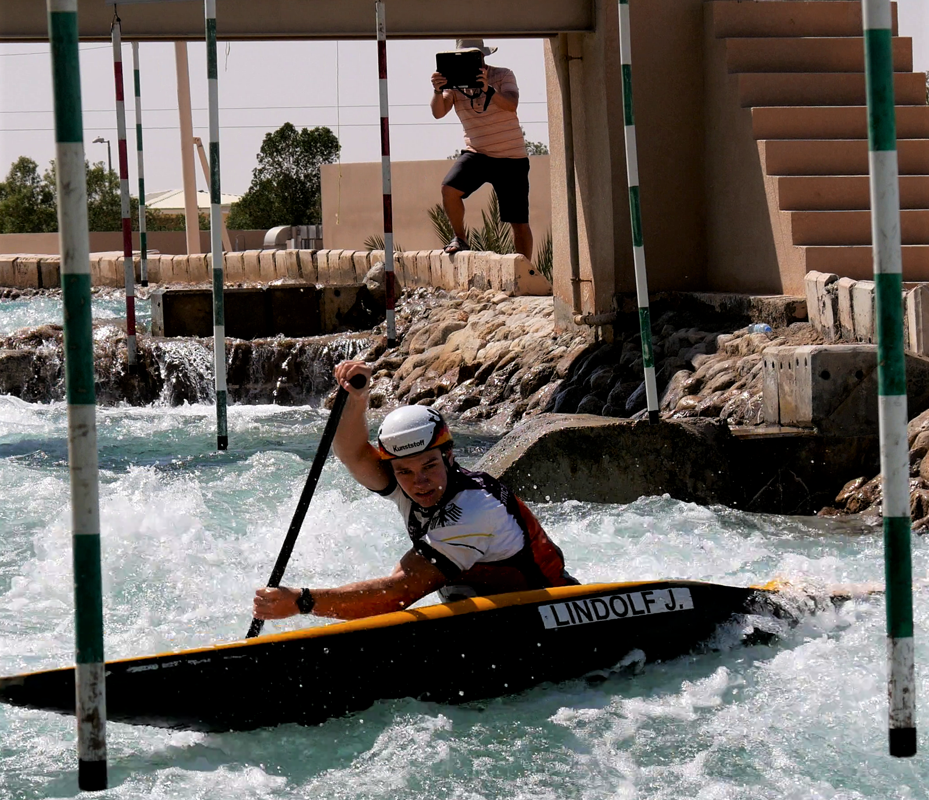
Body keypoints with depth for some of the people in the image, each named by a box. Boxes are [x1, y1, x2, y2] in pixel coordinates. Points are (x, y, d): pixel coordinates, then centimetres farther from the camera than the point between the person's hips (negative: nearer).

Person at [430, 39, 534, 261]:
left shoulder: (503, 76, -6)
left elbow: (511, 105, -25)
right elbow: (438, 112, -12)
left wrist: (488, 90, -44)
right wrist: (438, 91, -33)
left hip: (511, 158, -2)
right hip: (476, 154, 2)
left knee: (519, 222, -2)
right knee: (449, 188, -24)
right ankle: (460, 239, -3)